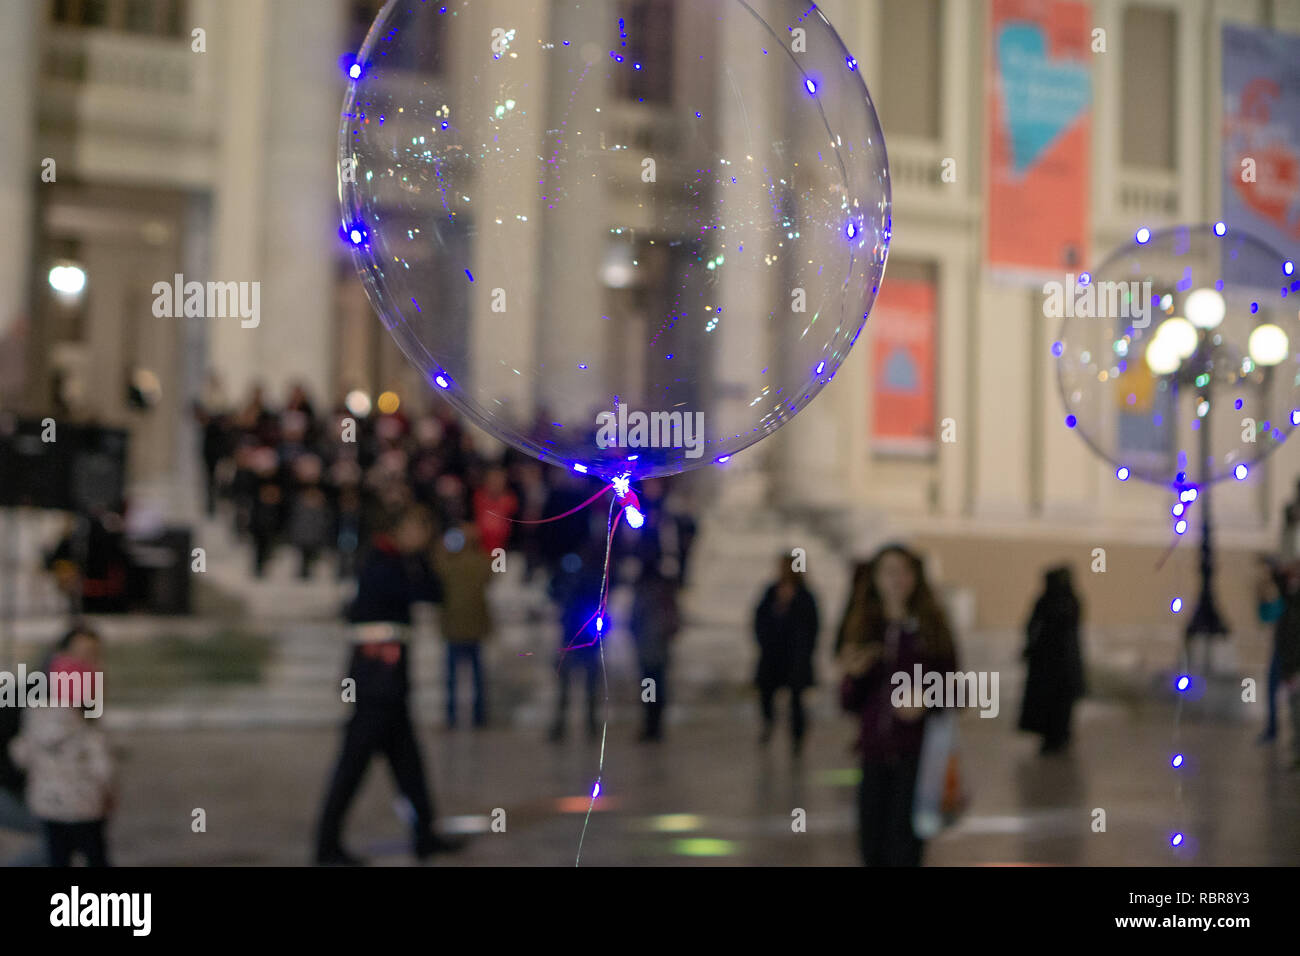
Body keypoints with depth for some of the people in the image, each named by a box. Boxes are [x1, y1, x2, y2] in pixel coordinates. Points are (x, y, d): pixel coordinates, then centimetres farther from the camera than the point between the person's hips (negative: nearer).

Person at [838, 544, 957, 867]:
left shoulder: (932, 629, -1)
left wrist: (926, 704, -18)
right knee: (872, 849, 7)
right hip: (874, 757, 3)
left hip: (916, 755, -3)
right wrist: (854, 675, -11)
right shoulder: (863, 630, 6)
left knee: (904, 851, -8)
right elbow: (848, 704, 9)